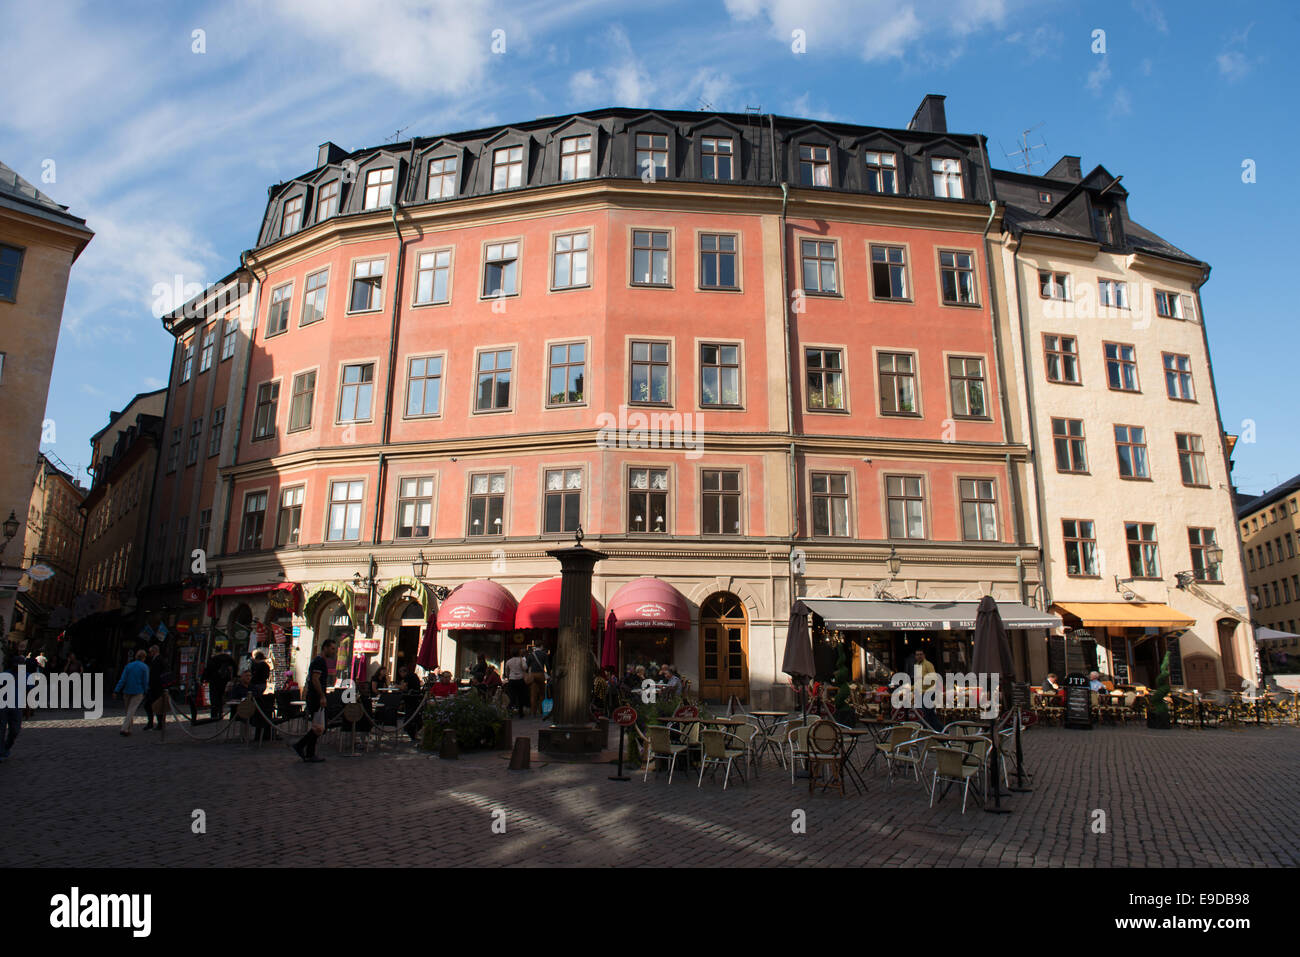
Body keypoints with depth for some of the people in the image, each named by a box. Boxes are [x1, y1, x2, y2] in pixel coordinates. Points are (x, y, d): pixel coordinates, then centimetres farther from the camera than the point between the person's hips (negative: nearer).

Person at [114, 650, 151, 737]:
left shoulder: (128, 666, 5)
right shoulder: (145, 667, -3)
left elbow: (122, 680, -4)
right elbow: (145, 681, -5)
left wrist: (116, 691, -6)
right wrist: (145, 692, 8)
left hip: (127, 691, 4)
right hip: (138, 692, -4)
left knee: (129, 711, 15)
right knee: (131, 711, -7)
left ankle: (128, 730, 19)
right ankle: (124, 729, -18)